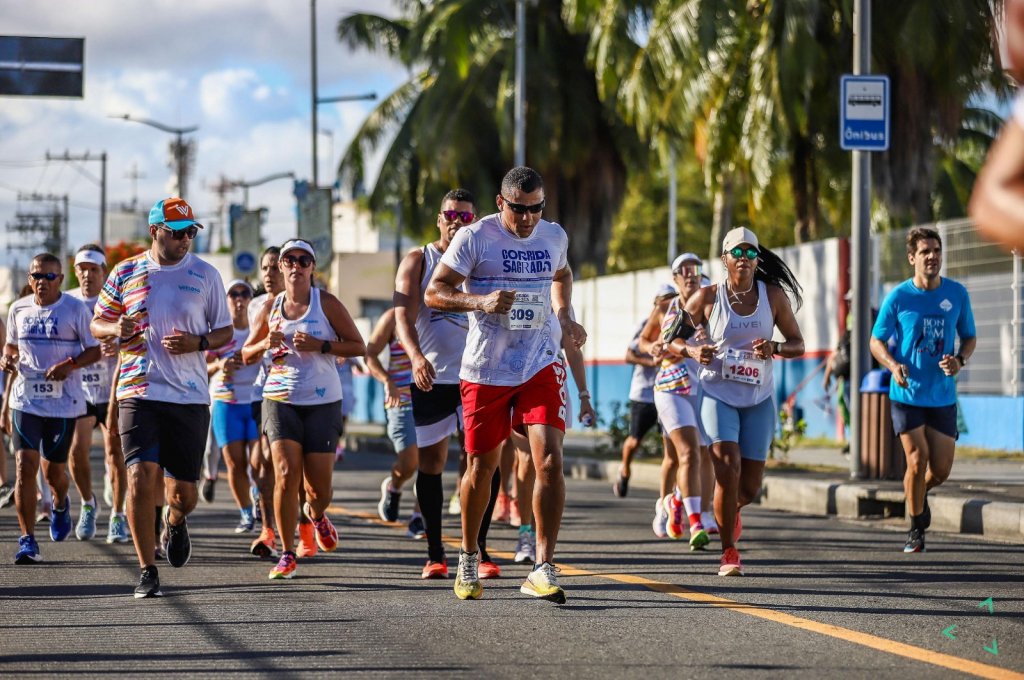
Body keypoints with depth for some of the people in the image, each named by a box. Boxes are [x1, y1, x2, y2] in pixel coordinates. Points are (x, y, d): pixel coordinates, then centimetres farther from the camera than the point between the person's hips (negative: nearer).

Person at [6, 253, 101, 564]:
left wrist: (71, 365, -18)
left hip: (64, 401, -2)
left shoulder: (75, 309, -4)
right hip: (26, 400, 2)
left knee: (53, 469, 8)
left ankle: (61, 505, 46)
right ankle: (27, 540, -9)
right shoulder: (18, 310, 6)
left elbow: (95, 349, -1)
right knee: (25, 466, -11)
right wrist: (6, 358, -2)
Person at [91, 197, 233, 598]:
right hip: (139, 393, 0)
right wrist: (115, 329, -9)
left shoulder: (205, 275, 4)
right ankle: (147, 572, -3)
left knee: (183, 493, 3)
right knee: (140, 479, -14)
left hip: (190, 396, 1)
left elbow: (225, 332, 9)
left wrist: (197, 343, -11)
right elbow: (97, 323, 14)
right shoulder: (126, 273, 5)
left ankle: (175, 520, 41)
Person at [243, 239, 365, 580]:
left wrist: (320, 345, -16)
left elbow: (359, 346, -3)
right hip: (280, 399, 1)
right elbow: (246, 355, 15)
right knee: (286, 474, -16)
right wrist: (266, 344, -8)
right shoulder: (272, 307, 6)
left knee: (319, 487, 1)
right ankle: (287, 555, -6)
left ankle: (316, 513, 40)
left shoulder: (327, 303, -2)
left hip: (323, 402, -1)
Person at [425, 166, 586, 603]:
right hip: (486, 370, -2)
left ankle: (543, 569, -13)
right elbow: (433, 293, -7)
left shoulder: (554, 236, 6)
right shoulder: (474, 238, -7)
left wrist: (563, 314, 11)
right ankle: (468, 559, 31)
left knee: (549, 460, -15)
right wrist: (480, 301, -24)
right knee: (481, 466, 7)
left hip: (540, 366, 2)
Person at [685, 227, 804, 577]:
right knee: (728, 467, -18)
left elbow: (798, 344, 6)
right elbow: (673, 338, 3)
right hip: (718, 394, -2)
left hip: (758, 399, 2)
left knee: (750, 485, 5)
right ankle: (729, 553, -5)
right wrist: (692, 350, -19)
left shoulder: (773, 295, 0)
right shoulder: (708, 297, -4)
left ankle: (730, 510, 43)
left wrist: (775, 348, -16)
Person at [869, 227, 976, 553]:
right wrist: (893, 365, -19)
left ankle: (920, 495, 39)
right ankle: (916, 529, 11)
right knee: (917, 462, -9)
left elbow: (969, 337, 11)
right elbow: (876, 341, 2)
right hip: (907, 394, -2)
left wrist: (960, 359, -11)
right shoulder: (898, 297, -6)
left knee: (941, 470, 3)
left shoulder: (957, 294, 1)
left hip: (943, 396, 2)